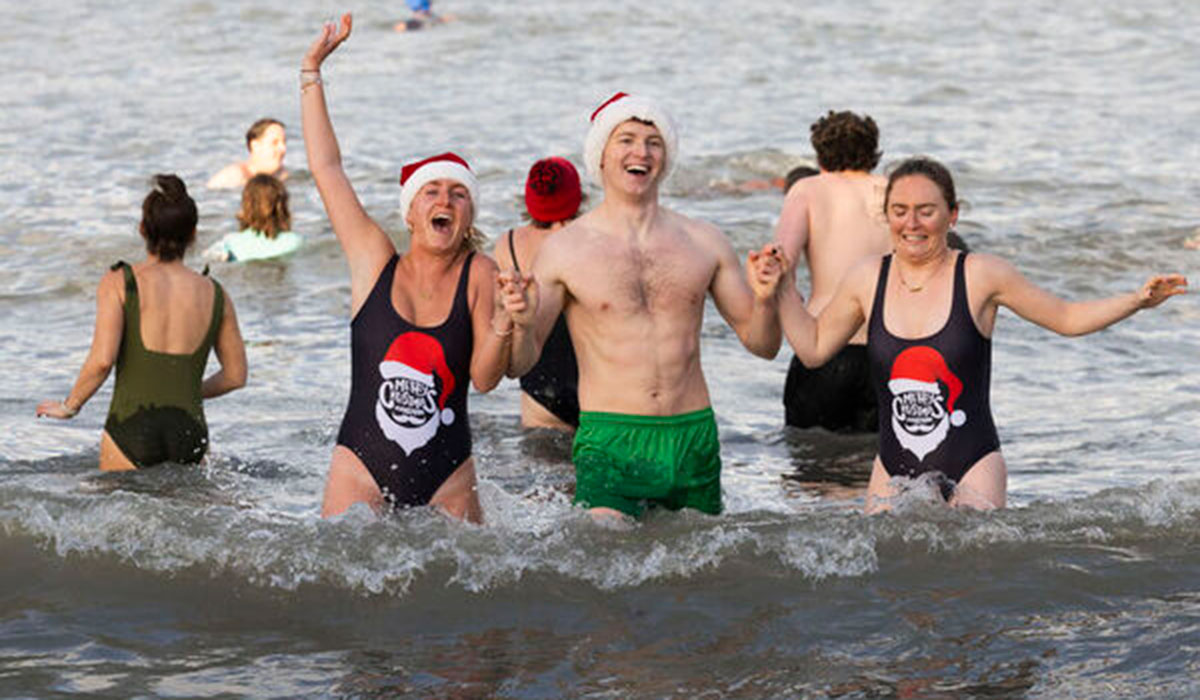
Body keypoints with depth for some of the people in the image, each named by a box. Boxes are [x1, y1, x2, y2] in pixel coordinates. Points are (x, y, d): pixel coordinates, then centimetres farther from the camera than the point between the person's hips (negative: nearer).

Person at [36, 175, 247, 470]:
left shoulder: (119, 283, 1)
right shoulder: (214, 295, 10)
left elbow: (102, 359, -10)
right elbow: (236, 375, 18)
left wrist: (69, 406, 5)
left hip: (131, 432, -2)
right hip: (190, 436, 2)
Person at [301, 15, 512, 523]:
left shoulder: (480, 275, 3)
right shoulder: (375, 262, 4)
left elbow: (484, 378, -2)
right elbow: (325, 166, 5)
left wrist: (503, 324, -20)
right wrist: (311, 71, 6)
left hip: (447, 480, 1)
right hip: (361, 467, 0)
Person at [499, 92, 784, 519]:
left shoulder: (704, 242, 9)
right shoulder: (565, 250, 1)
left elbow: (762, 344, 13)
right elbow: (519, 365, 1)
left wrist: (765, 301, -8)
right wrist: (523, 323, -20)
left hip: (695, 441, 4)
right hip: (610, 443, -4)